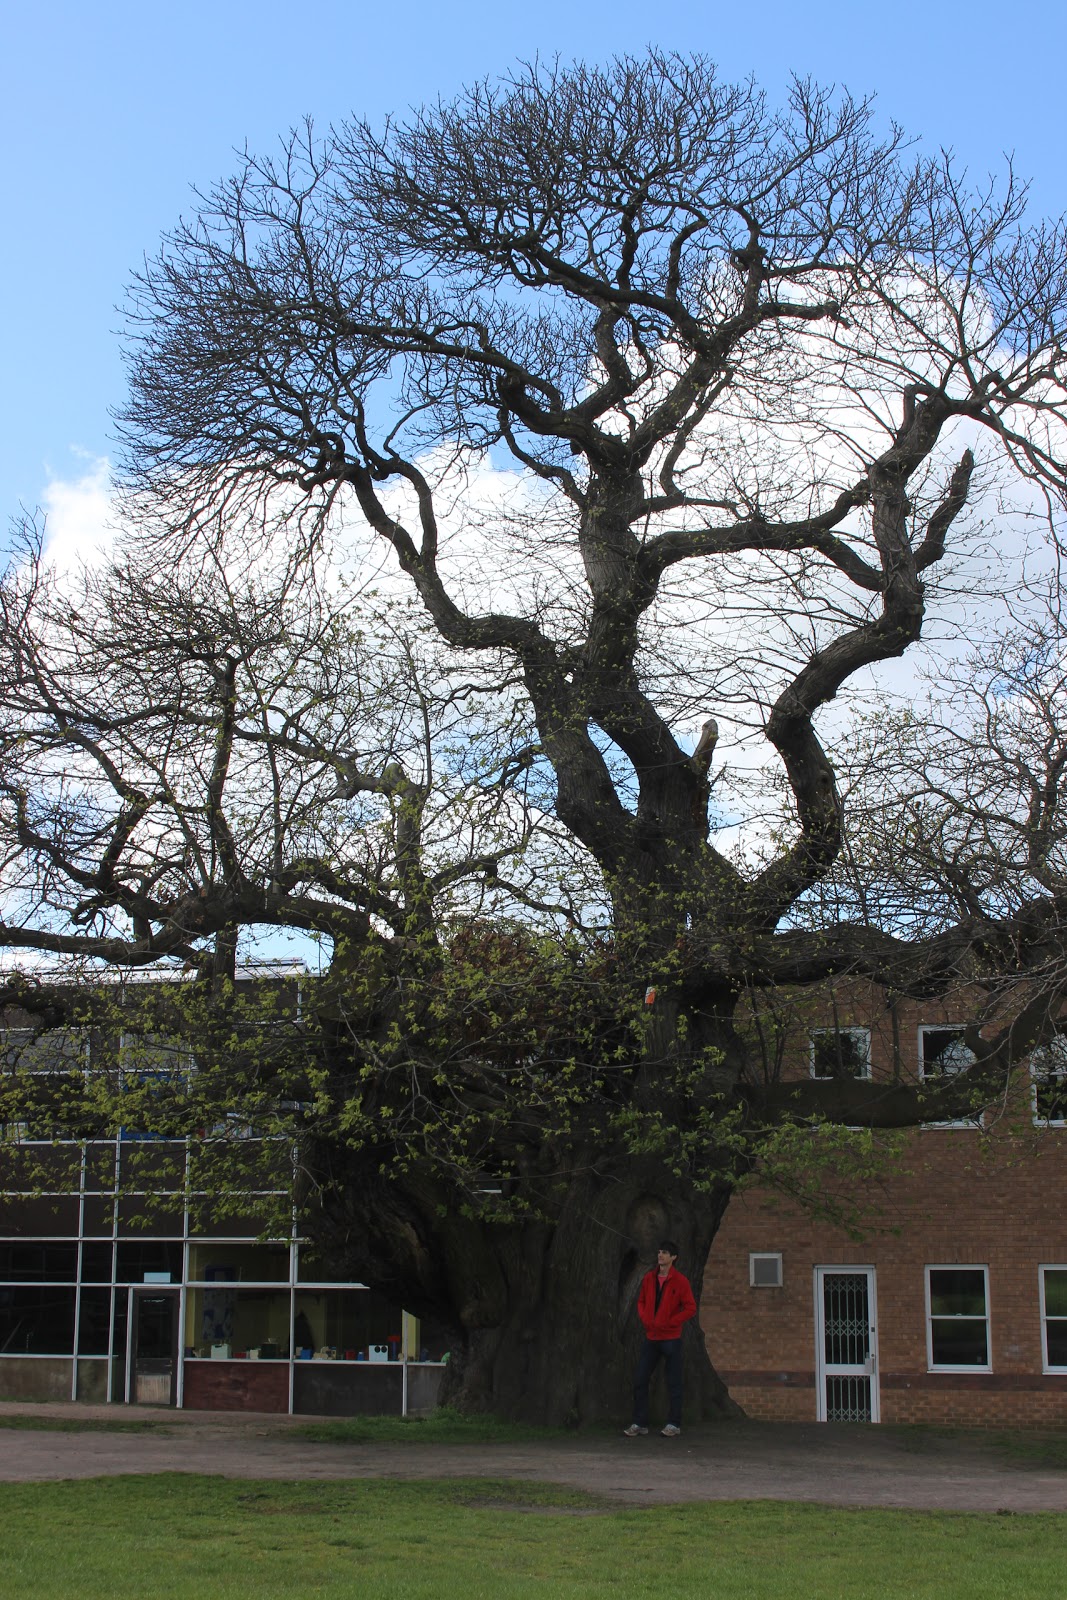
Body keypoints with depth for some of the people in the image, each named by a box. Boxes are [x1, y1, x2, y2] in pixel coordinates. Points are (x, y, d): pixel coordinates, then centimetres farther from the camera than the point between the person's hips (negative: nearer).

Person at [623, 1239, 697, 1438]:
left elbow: (691, 1308, -10)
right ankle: (639, 1424, 11)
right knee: (640, 1381, 3)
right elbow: (641, 1301, 18)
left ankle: (674, 1425, 11)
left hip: (671, 1338, -5)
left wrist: (670, 1323, -13)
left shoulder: (680, 1280, -8)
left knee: (673, 1383, 3)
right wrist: (645, 1319, 1)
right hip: (651, 1338, 5)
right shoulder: (649, 1278, 7)